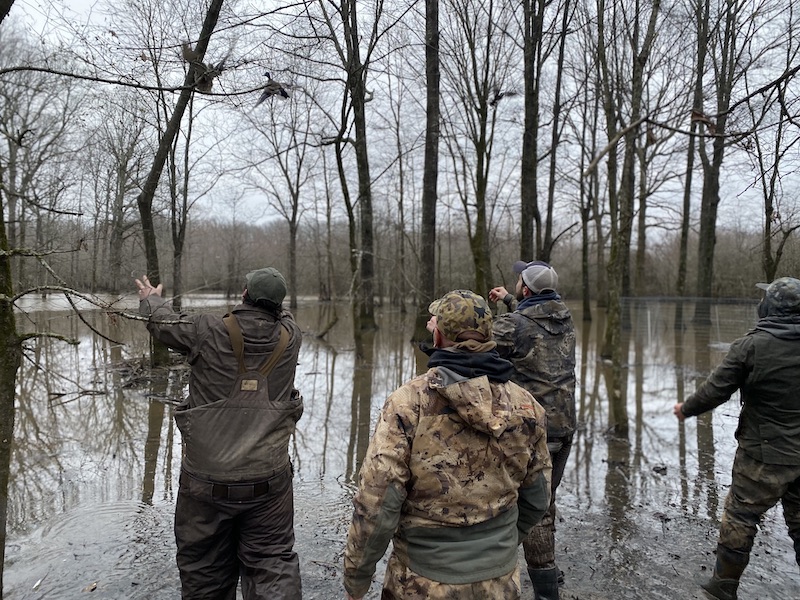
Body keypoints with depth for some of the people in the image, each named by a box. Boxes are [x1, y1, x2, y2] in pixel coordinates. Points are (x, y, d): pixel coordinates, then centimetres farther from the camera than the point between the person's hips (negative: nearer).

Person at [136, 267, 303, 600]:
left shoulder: (208, 333, -11)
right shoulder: (289, 336, -5)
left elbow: (163, 323, 9)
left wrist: (151, 299, 31)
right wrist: (269, 303, 41)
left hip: (208, 480, -1)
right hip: (268, 480, 1)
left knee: (205, 573, 17)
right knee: (274, 566, 10)